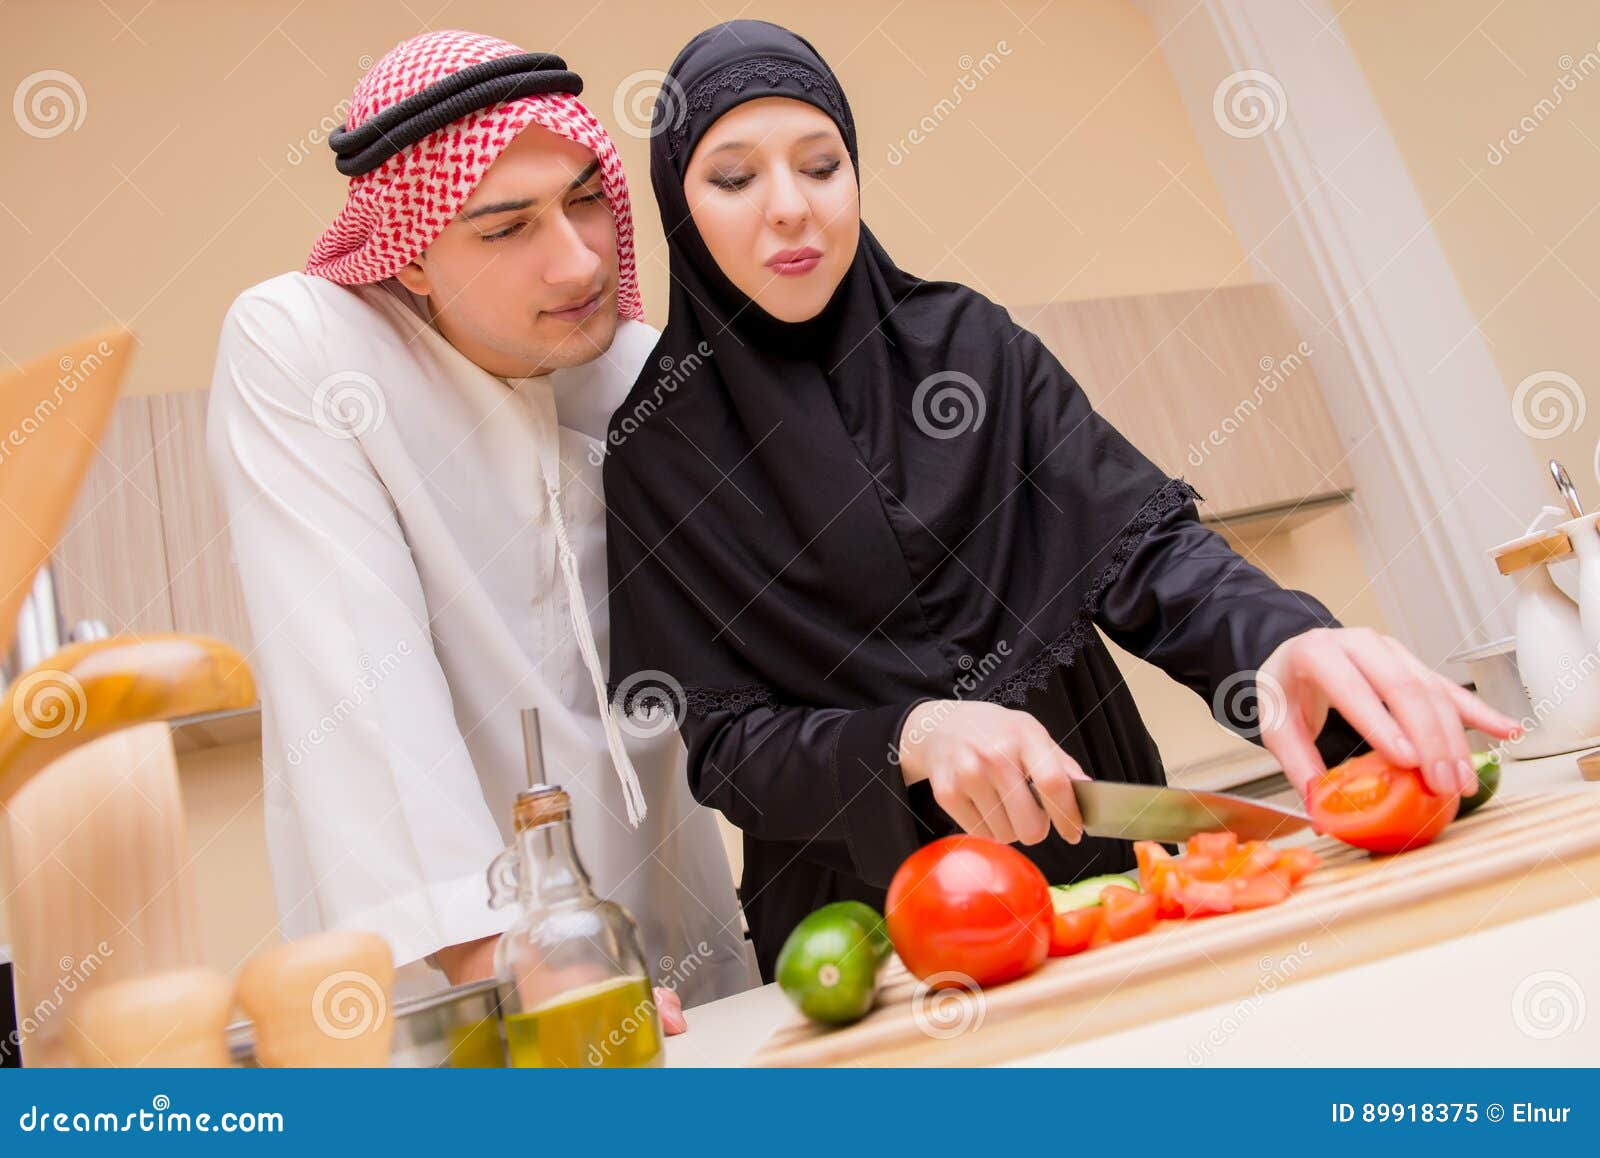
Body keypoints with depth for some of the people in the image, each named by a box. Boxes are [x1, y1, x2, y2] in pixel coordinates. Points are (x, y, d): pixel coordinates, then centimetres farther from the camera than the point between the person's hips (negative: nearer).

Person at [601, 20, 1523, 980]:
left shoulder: (970, 341, 1)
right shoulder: (660, 446, -4)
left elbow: (1140, 543, -7)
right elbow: (721, 744, -7)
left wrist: (1282, 643, -27)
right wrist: (912, 736, -25)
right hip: (865, 924, -1)